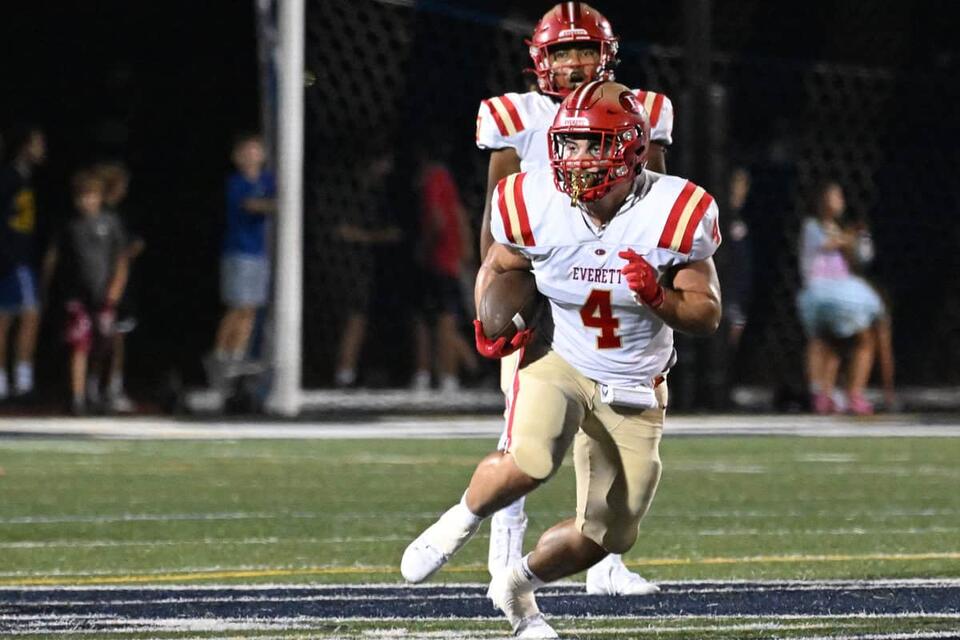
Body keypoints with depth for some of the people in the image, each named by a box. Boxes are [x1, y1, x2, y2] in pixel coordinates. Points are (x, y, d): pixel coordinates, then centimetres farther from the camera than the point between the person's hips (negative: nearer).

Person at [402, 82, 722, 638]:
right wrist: (490, 325, -6)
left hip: (633, 389, 2)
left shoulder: (676, 212, -18)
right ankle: (461, 523, -2)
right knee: (528, 461, -34)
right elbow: (498, 267, 8)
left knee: (608, 536, 8)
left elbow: (708, 316, -11)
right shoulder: (535, 204, -15)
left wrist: (660, 299, -30)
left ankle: (518, 584, 38)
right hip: (557, 361, -2)